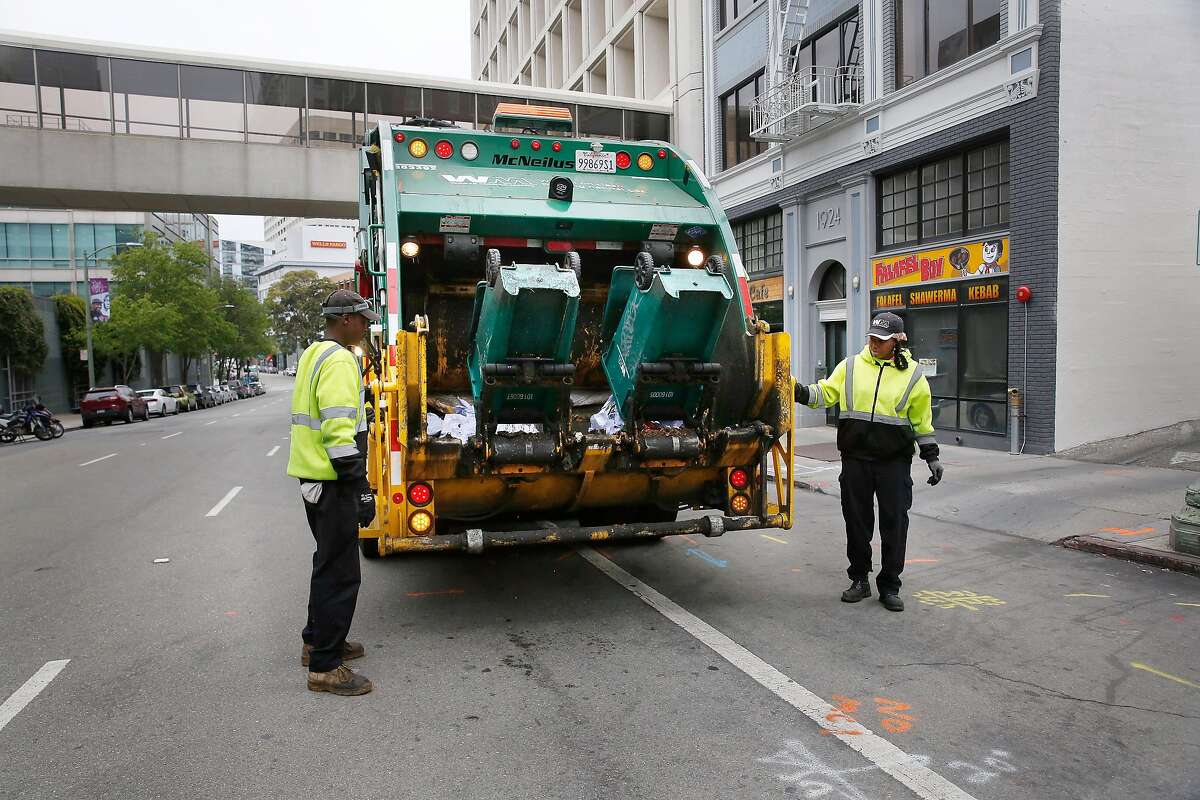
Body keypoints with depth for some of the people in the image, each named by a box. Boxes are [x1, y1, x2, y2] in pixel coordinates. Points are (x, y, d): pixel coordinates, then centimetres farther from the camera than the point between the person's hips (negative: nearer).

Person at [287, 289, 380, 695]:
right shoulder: (338, 361, -17)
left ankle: (318, 641, 34)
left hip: (313, 476, 11)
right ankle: (325, 667, 3)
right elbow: (338, 432, -25)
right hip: (332, 481, -11)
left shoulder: (314, 355, 15)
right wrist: (361, 487, -23)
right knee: (339, 571, -4)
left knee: (329, 562, 21)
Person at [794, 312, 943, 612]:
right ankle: (859, 579, 24)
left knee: (894, 522, 3)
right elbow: (826, 393, 3)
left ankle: (889, 585, 17)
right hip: (856, 458, 1)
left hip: (894, 462, -1)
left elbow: (921, 420, 9)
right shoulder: (851, 366, 5)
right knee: (856, 520, 8)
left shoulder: (912, 374, 3)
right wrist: (799, 391, -16)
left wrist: (932, 456, 9)